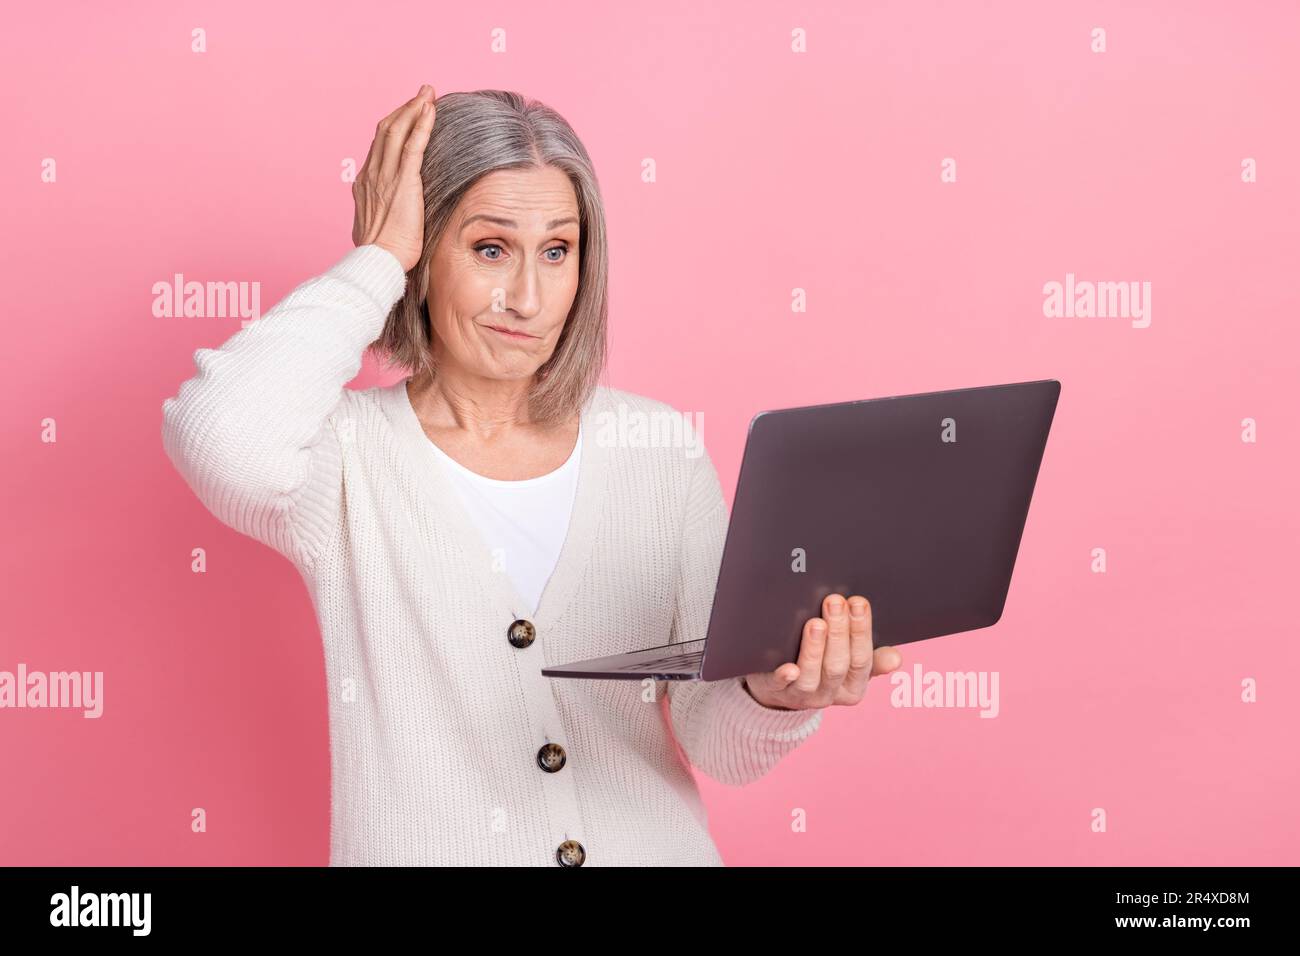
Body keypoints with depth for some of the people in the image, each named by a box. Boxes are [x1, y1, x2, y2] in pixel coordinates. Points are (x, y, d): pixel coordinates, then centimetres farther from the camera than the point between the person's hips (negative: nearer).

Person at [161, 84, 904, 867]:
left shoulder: (661, 448, 4)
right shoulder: (346, 456, -3)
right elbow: (219, 436, -26)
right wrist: (377, 258, -12)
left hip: (655, 843, 2)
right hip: (427, 847, -1)